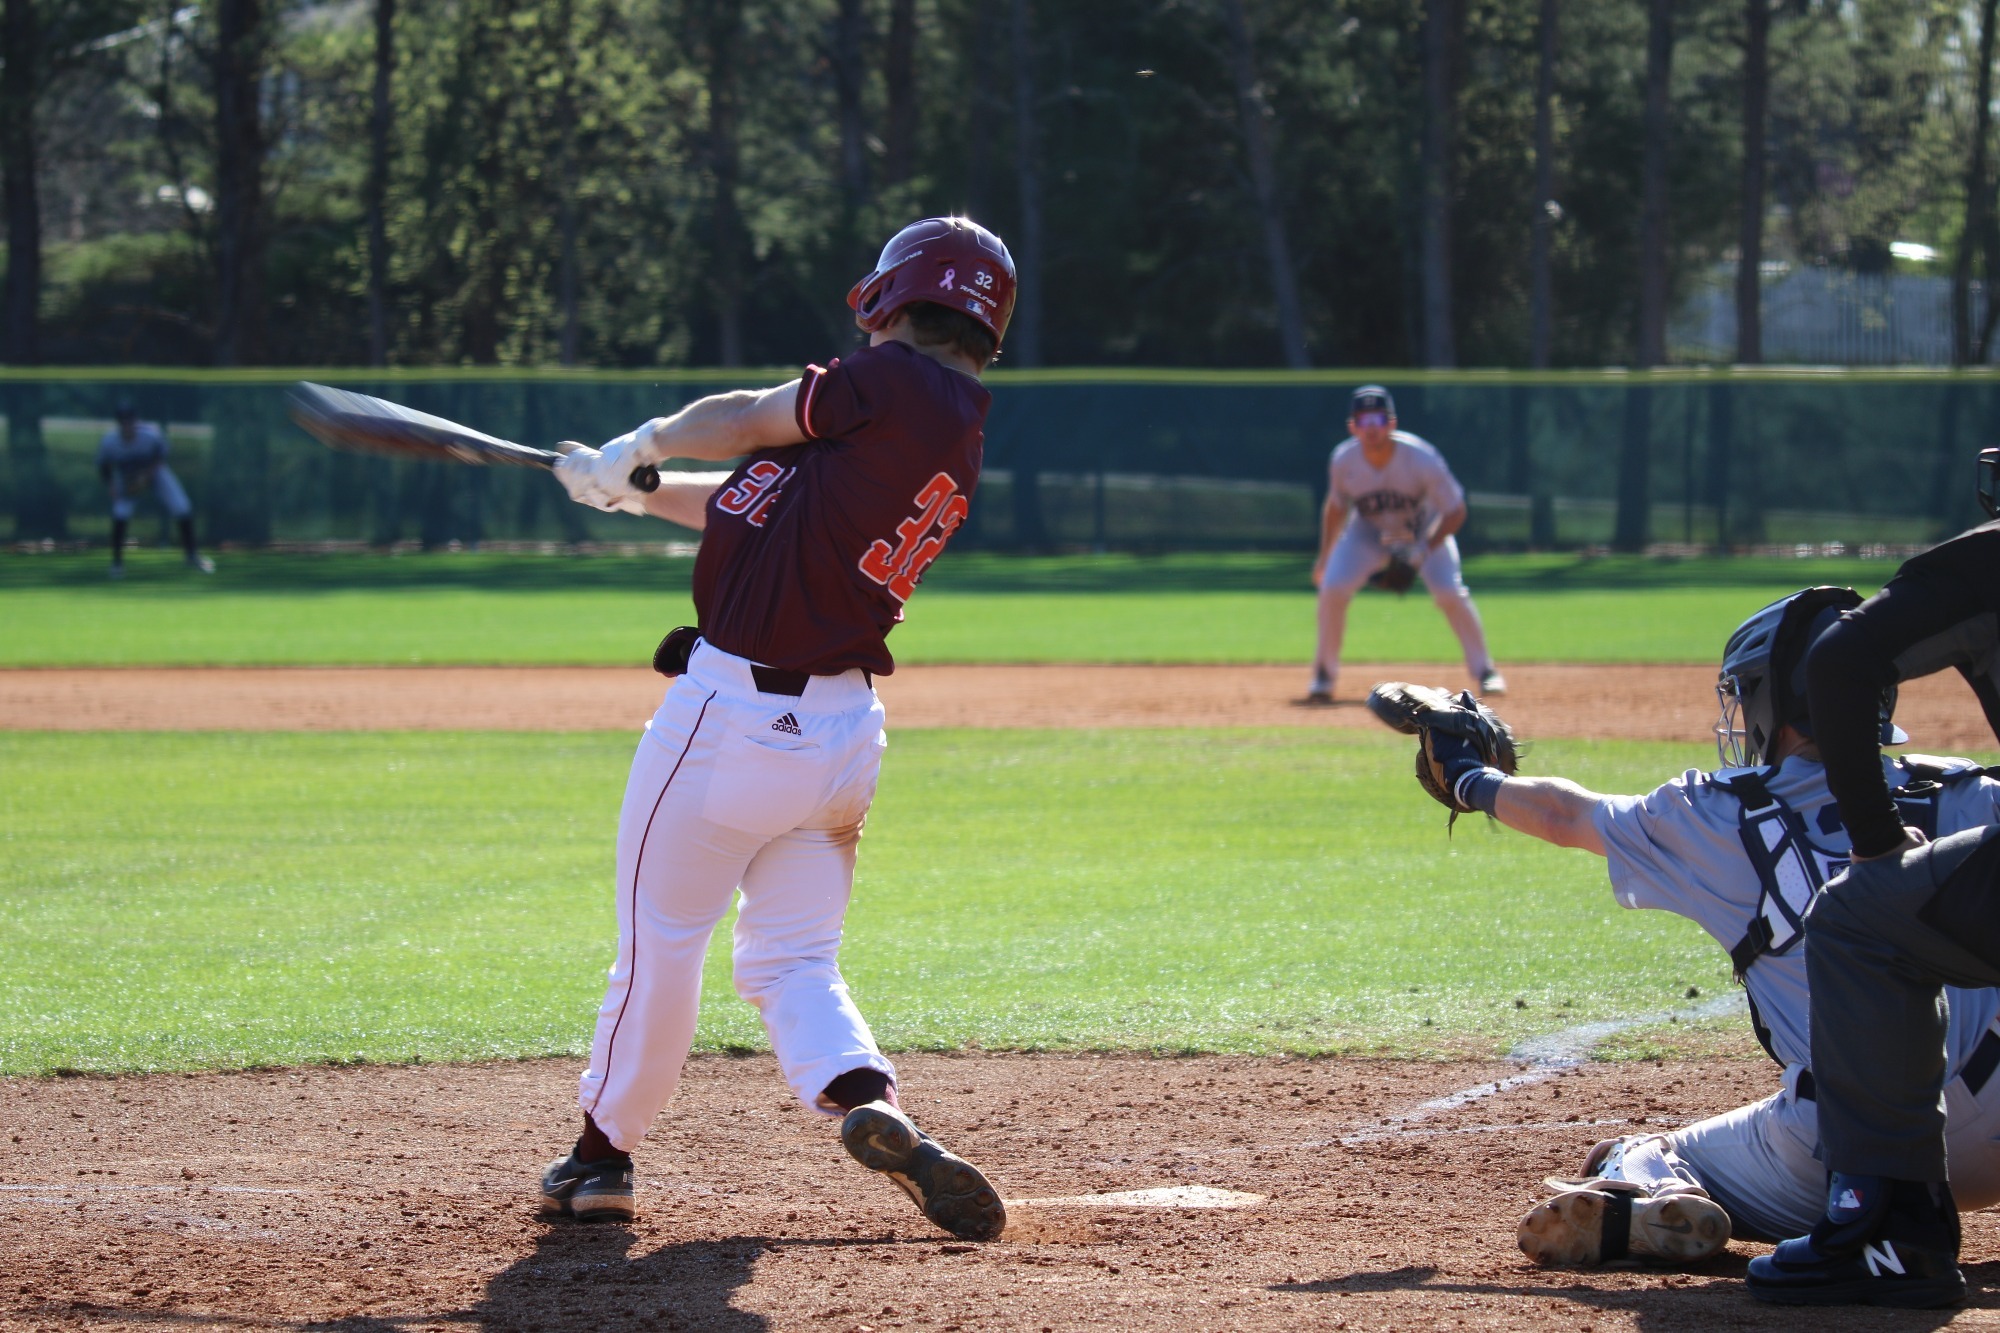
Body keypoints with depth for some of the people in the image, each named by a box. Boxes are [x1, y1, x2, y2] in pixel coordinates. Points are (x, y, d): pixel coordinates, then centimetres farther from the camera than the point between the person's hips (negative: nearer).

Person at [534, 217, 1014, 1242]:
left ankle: (602, 1155, 22)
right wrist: (634, 490, 30)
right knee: (794, 962, 11)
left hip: (732, 714, -8)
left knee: (659, 941, 8)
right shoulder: (959, 446, 12)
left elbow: (746, 423, 0)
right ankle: (874, 1109, -15)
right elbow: (758, 500, 22)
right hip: (844, 730, 8)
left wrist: (639, 450, 19)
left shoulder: (894, 386, -13)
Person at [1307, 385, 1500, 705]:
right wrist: (1324, 556, 2)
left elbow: (1455, 512, -23)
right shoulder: (1343, 461, -23)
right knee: (1332, 587, -19)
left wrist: (1424, 550, -33)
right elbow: (1336, 507, -2)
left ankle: (1484, 669, -2)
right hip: (1369, 533, 2)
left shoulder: (1421, 459, -32)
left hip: (1425, 531, -2)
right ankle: (1325, 674, 1)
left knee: (1449, 592, -22)